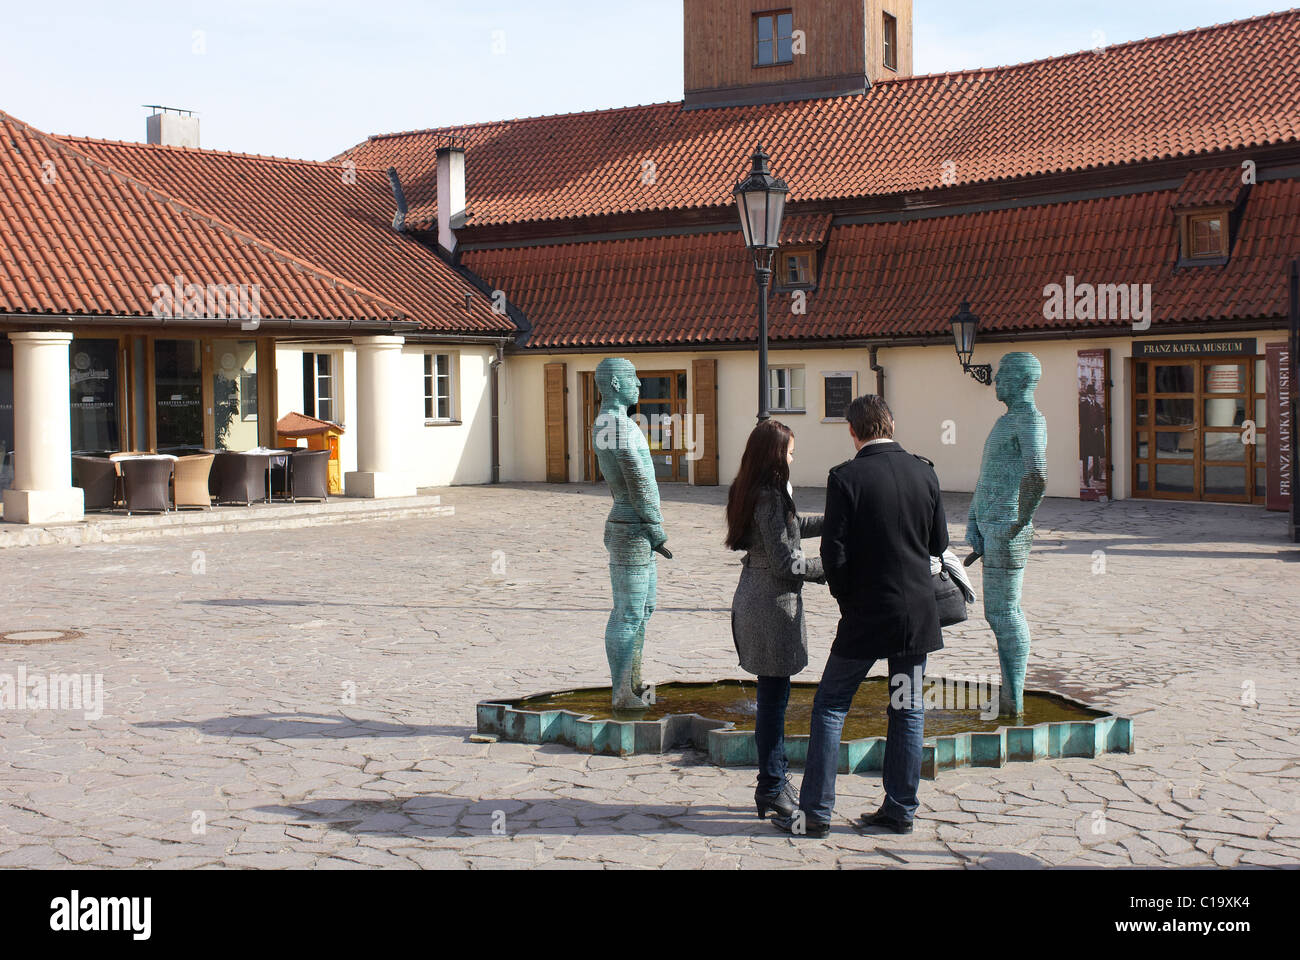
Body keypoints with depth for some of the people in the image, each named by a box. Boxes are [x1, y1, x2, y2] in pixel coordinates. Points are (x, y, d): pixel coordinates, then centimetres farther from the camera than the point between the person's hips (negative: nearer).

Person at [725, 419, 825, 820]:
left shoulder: (749, 492, 9)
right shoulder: (770, 497, -19)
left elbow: (791, 528, 24)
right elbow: (786, 564, -19)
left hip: (753, 602, 10)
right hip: (773, 605, -10)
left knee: (773, 696, 18)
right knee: (773, 697, -1)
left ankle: (777, 776, 28)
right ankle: (771, 791, 8)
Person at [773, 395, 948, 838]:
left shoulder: (846, 478, -13)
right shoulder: (924, 472, 0)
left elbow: (834, 554, -13)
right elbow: (939, 543, 7)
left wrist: (846, 598, 3)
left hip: (866, 617, -4)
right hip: (918, 613, 4)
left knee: (829, 707, 6)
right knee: (908, 710, 12)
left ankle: (814, 812, 6)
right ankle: (900, 810, 17)